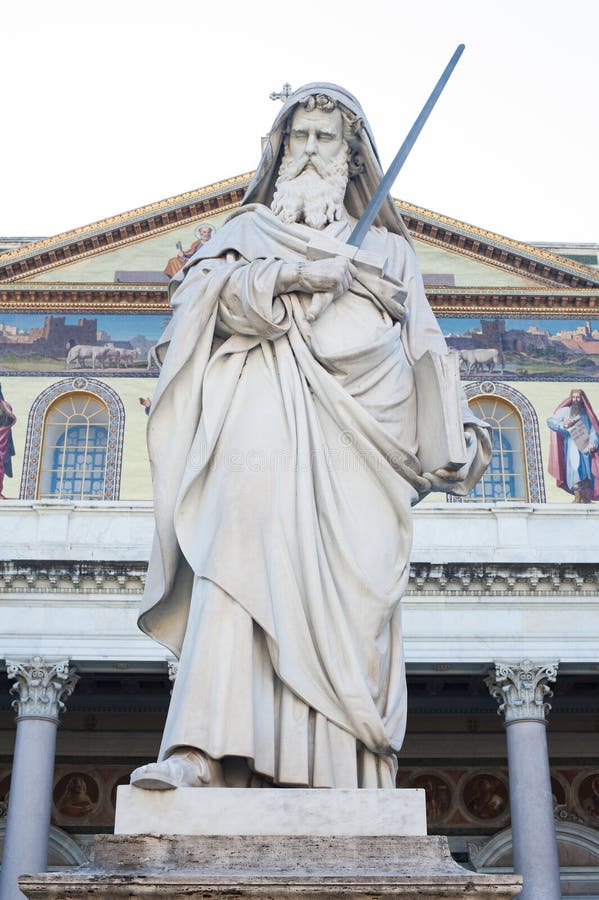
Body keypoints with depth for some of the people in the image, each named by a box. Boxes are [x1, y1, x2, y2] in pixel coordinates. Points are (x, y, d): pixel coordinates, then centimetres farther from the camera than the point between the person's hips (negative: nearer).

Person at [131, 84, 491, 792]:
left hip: (353, 430, 1)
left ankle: (337, 779, -13)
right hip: (266, 417, -1)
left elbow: (422, 350, 18)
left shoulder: (386, 246, 27)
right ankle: (203, 753, -34)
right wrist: (298, 276, -10)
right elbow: (210, 285, 4)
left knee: (343, 603, -11)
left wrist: (455, 429, 2)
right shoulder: (250, 228, 25)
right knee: (241, 547, -25)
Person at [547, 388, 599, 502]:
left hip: (585, 445, 2)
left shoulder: (587, 414, 11)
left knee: (586, 469, -6)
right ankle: (577, 496, -19)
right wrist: (563, 424, -15)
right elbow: (550, 421, 0)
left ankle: (586, 497, -1)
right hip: (571, 445, -2)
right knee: (574, 467, -18)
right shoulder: (565, 411, 7)